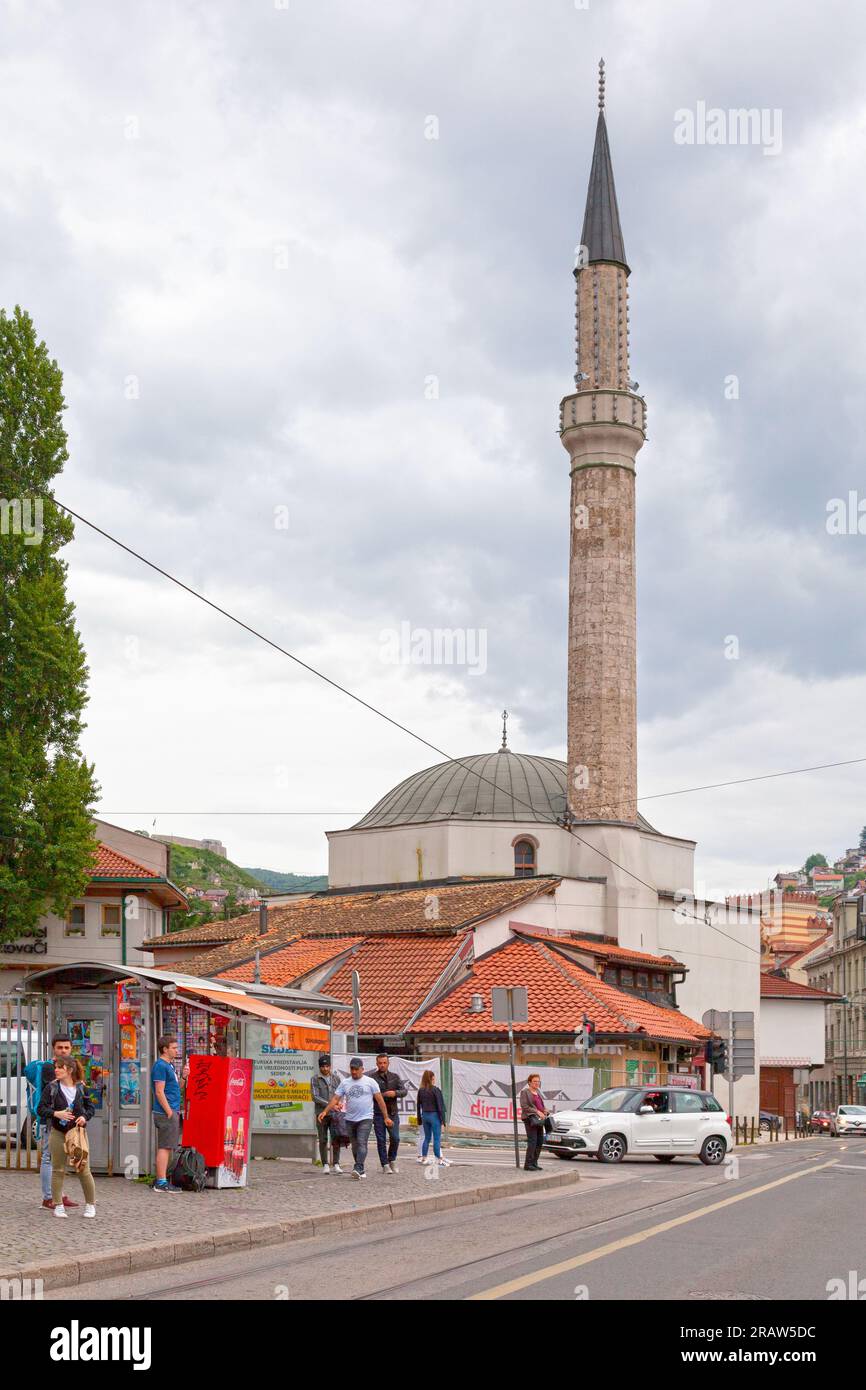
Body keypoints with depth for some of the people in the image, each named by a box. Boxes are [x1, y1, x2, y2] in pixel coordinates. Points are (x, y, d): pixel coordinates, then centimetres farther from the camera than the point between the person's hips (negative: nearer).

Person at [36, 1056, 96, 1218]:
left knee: (84, 1169, 0)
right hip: (58, 1133, 0)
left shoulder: (80, 1088, 2)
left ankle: (90, 1205, 13)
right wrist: (56, 1113, -20)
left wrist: (85, 1117, -9)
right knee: (58, 1170, 3)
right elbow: (41, 1109, -4)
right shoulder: (51, 1087, -1)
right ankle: (58, 1205, 13)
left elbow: (90, 1106, 11)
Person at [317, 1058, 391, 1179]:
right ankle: (361, 1171, 19)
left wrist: (386, 1117, -3)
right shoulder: (345, 1083, 8)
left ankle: (358, 1169, -25)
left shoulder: (370, 1082, 0)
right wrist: (325, 1111, -12)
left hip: (365, 1119, -4)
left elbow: (380, 1100, 0)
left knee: (362, 1143, -16)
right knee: (355, 1146, 9)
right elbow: (335, 1098, 2)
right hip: (350, 1119, 4)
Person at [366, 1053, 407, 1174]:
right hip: (378, 1113, -2)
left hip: (393, 1113, 2)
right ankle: (385, 1165, 7)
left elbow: (404, 1091, 4)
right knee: (381, 1140, -1)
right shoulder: (371, 1078, 1)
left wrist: (395, 1093, -16)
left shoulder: (395, 1077, 10)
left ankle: (392, 1160, 19)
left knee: (395, 1138, -3)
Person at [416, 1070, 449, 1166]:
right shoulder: (435, 1090, -12)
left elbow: (418, 1105, 8)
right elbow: (440, 1105, -13)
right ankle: (439, 1160, -2)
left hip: (424, 1115, 6)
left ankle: (424, 1158, 17)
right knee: (437, 1139, -2)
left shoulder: (421, 1090, 4)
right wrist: (442, 1119, -9)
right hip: (434, 1115, -6)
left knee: (427, 1138, 16)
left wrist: (419, 1119, 15)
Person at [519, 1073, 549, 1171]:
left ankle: (534, 1163, 14)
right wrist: (537, 1112, -19)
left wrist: (545, 1110, 6)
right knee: (532, 1141, -12)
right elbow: (524, 1106, -13)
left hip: (539, 1119, 8)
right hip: (530, 1119, -8)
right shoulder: (525, 1092, -5)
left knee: (540, 1141, 6)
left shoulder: (538, 1091, 19)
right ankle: (528, 1164, -10)